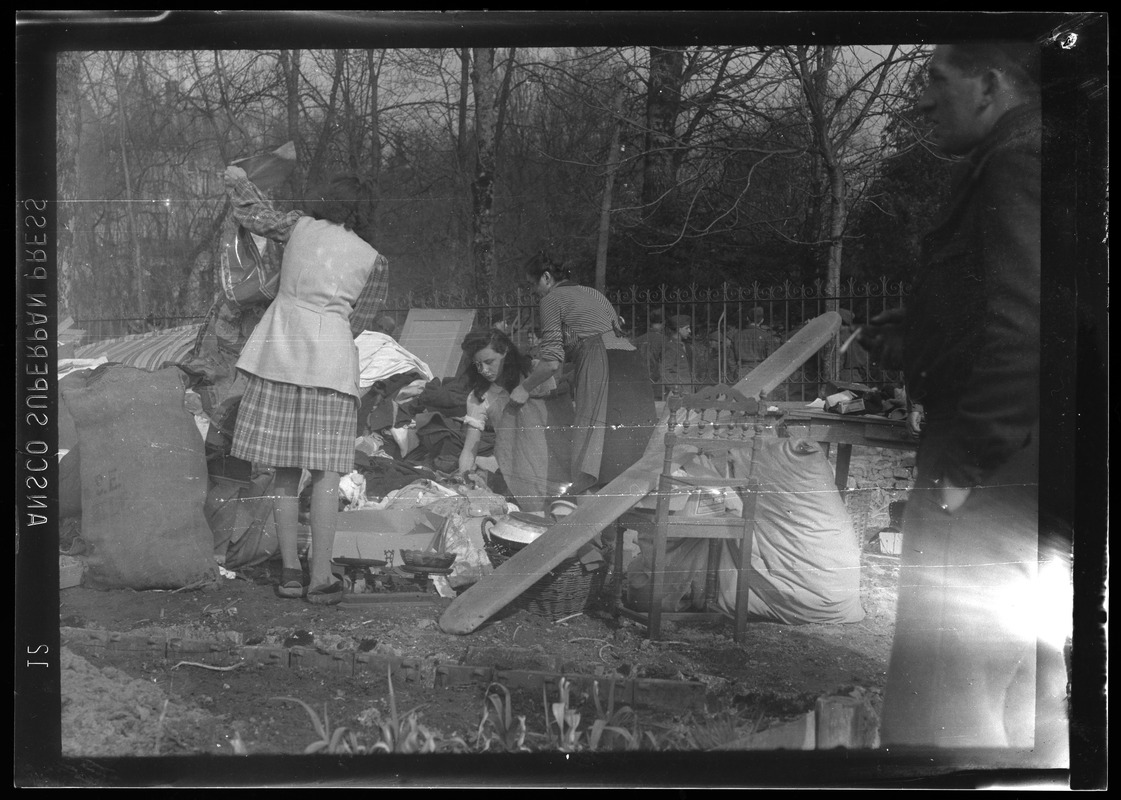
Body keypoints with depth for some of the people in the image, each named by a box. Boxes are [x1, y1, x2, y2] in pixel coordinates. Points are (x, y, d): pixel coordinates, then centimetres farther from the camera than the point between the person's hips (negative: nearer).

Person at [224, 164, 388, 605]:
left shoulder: (299, 226, 11)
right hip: (330, 356, -2)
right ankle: (321, 577, -2)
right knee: (326, 470, 1)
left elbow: (252, 215, 27)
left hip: (279, 348, 2)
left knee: (285, 469, 8)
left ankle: (290, 570, 12)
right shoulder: (374, 260, 9)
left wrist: (239, 182, 45)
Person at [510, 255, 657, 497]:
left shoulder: (552, 299, 6)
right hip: (632, 360, 7)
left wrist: (525, 388, 13)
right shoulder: (591, 292, 29)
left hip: (603, 364, -7)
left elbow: (552, 361, -2)